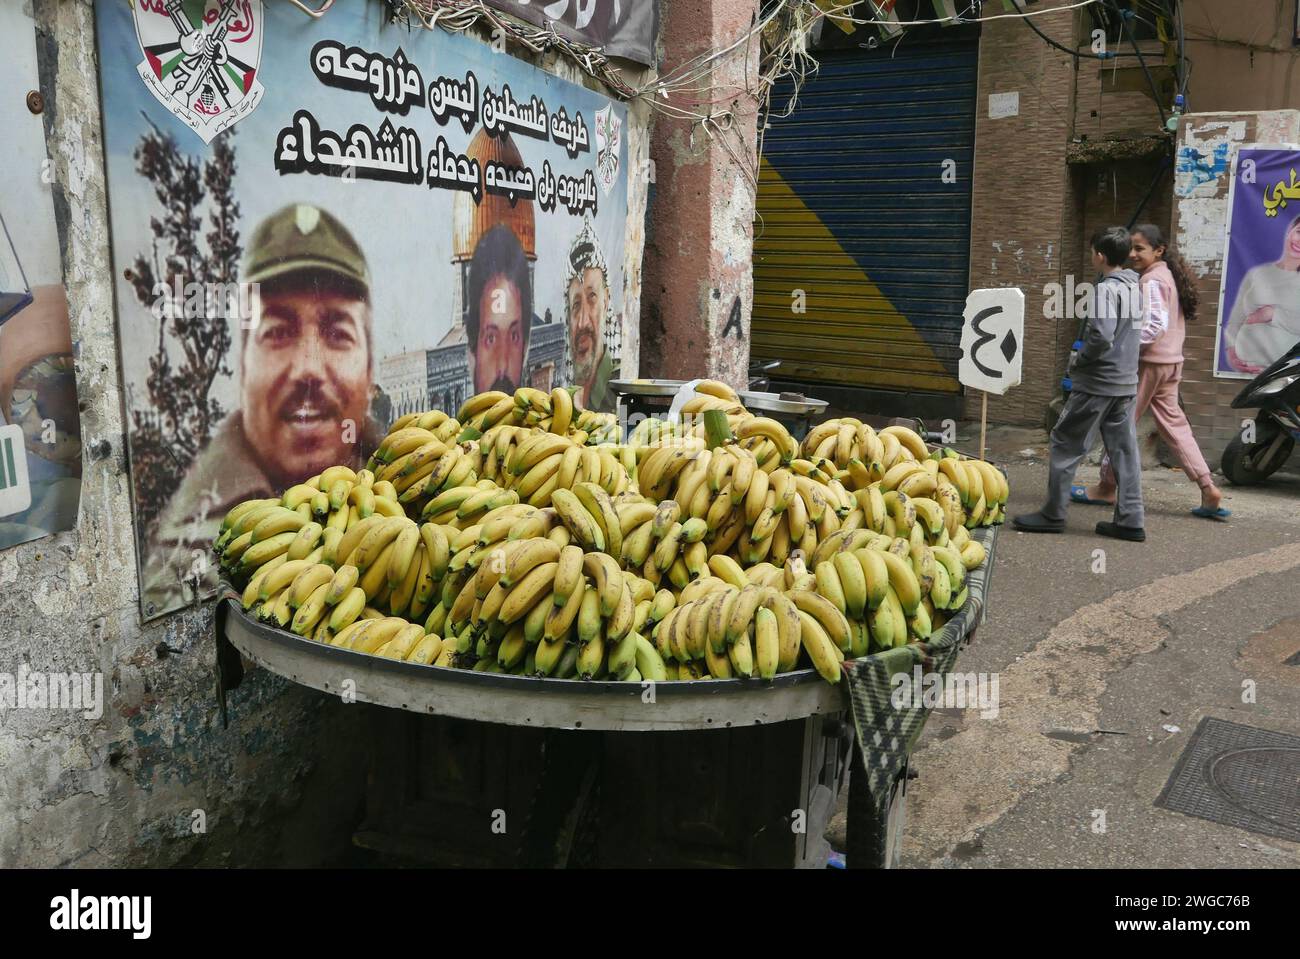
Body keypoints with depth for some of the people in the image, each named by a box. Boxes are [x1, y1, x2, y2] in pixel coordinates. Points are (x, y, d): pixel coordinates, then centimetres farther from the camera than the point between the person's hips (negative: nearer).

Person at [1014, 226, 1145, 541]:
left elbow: (1101, 337, -25)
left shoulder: (1106, 289, -16)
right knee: (1124, 450, 9)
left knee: (1065, 444, 1)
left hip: (1097, 384, -8)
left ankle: (1053, 515, 6)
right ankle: (1130, 520, 11)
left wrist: (1077, 363, -9)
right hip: (1126, 383, 8)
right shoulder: (1135, 287, 11)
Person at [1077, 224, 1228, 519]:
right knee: (1174, 423, 10)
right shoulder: (1169, 276, 15)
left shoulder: (1151, 280, -13)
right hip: (1171, 361, 9)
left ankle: (1107, 487, 12)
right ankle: (1208, 489, 5)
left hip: (1149, 362, -9)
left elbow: (1154, 324, -23)